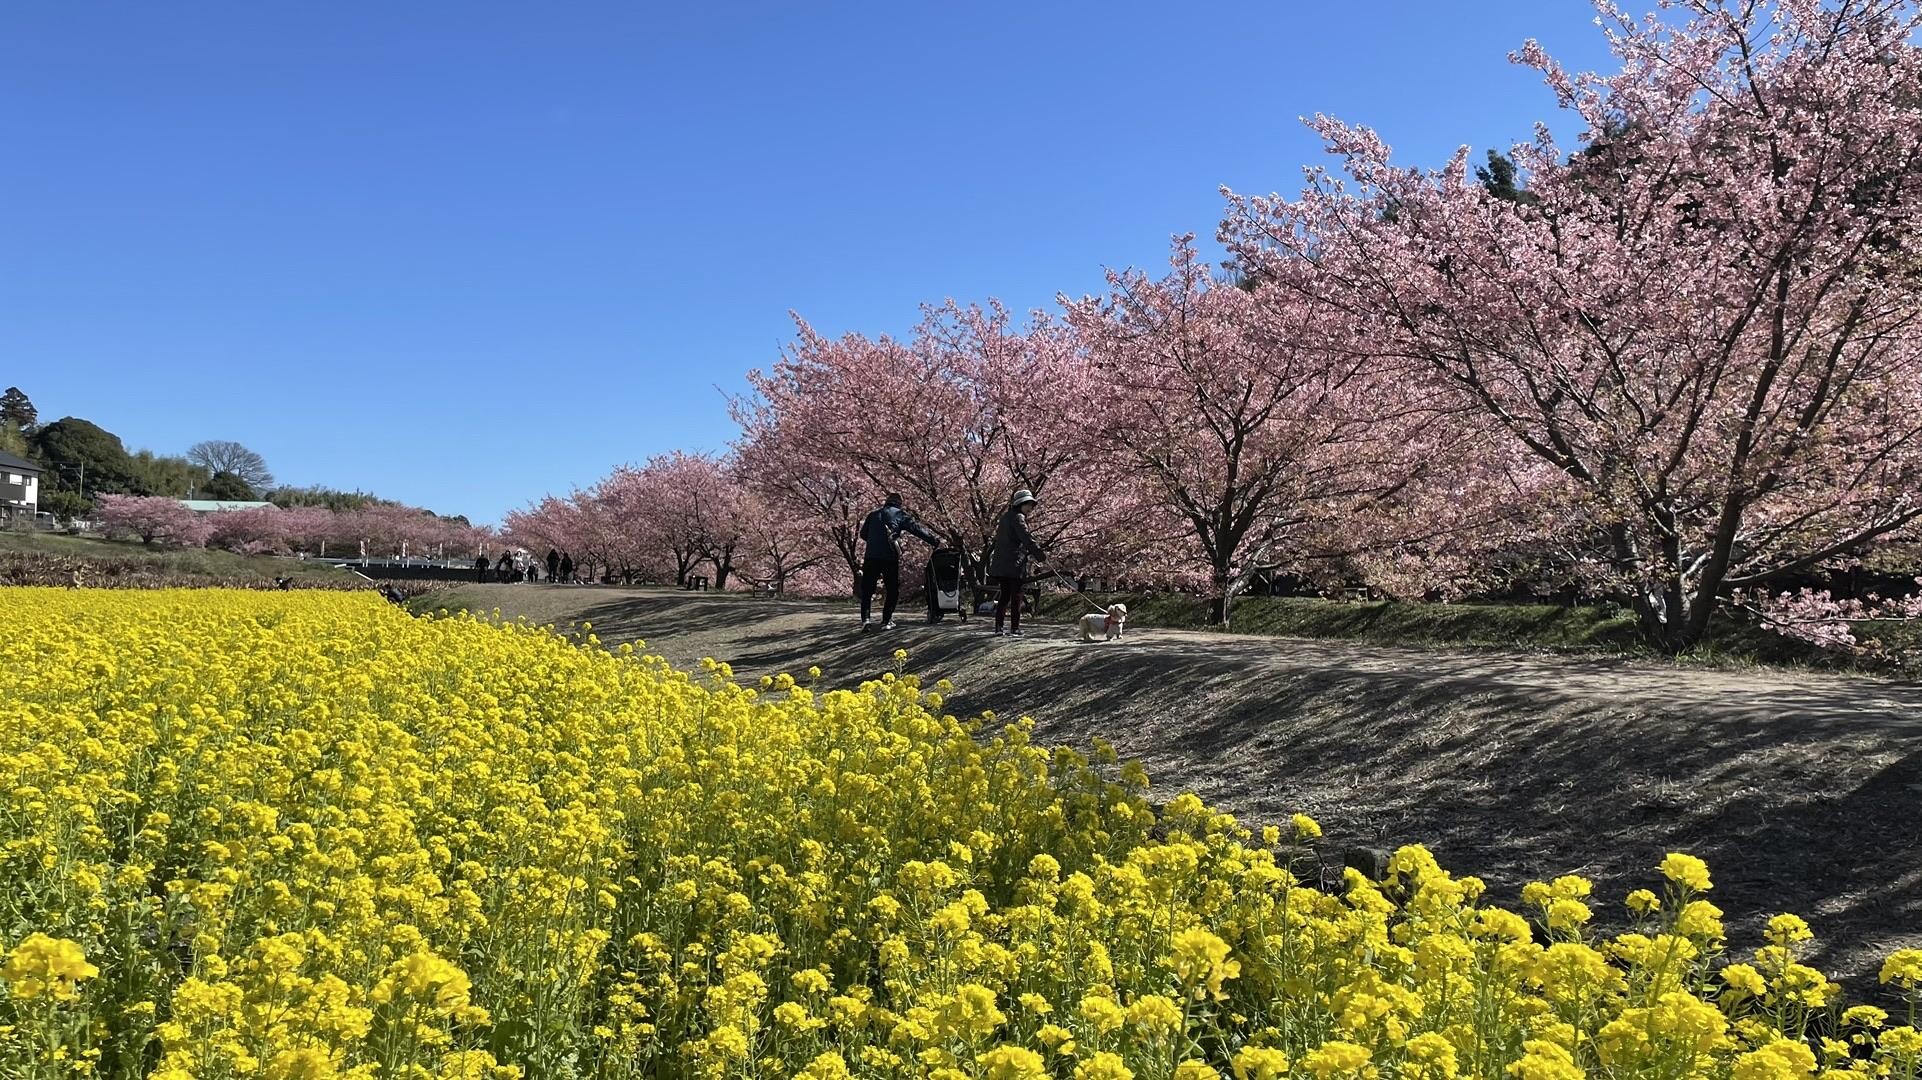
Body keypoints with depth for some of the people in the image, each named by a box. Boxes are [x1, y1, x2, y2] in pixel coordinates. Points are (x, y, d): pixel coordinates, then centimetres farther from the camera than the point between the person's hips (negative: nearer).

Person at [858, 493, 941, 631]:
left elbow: (863, 534, 23)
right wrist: (935, 541, 10)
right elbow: (918, 529, 5)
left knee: (867, 591, 7)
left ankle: (865, 619, -10)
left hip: (871, 557, 2)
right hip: (890, 557, -2)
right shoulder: (900, 515, 8)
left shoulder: (873, 515, 17)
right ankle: (886, 621, 8)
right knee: (892, 591, 12)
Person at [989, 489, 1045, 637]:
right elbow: (1027, 538, -19)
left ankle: (998, 626, 14)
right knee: (1016, 596, -4)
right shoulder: (1018, 518, -8)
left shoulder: (1005, 517, 20)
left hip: (1000, 563, 9)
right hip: (1014, 563, -9)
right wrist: (1040, 556, -18)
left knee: (1004, 595, 14)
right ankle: (1014, 628, -6)